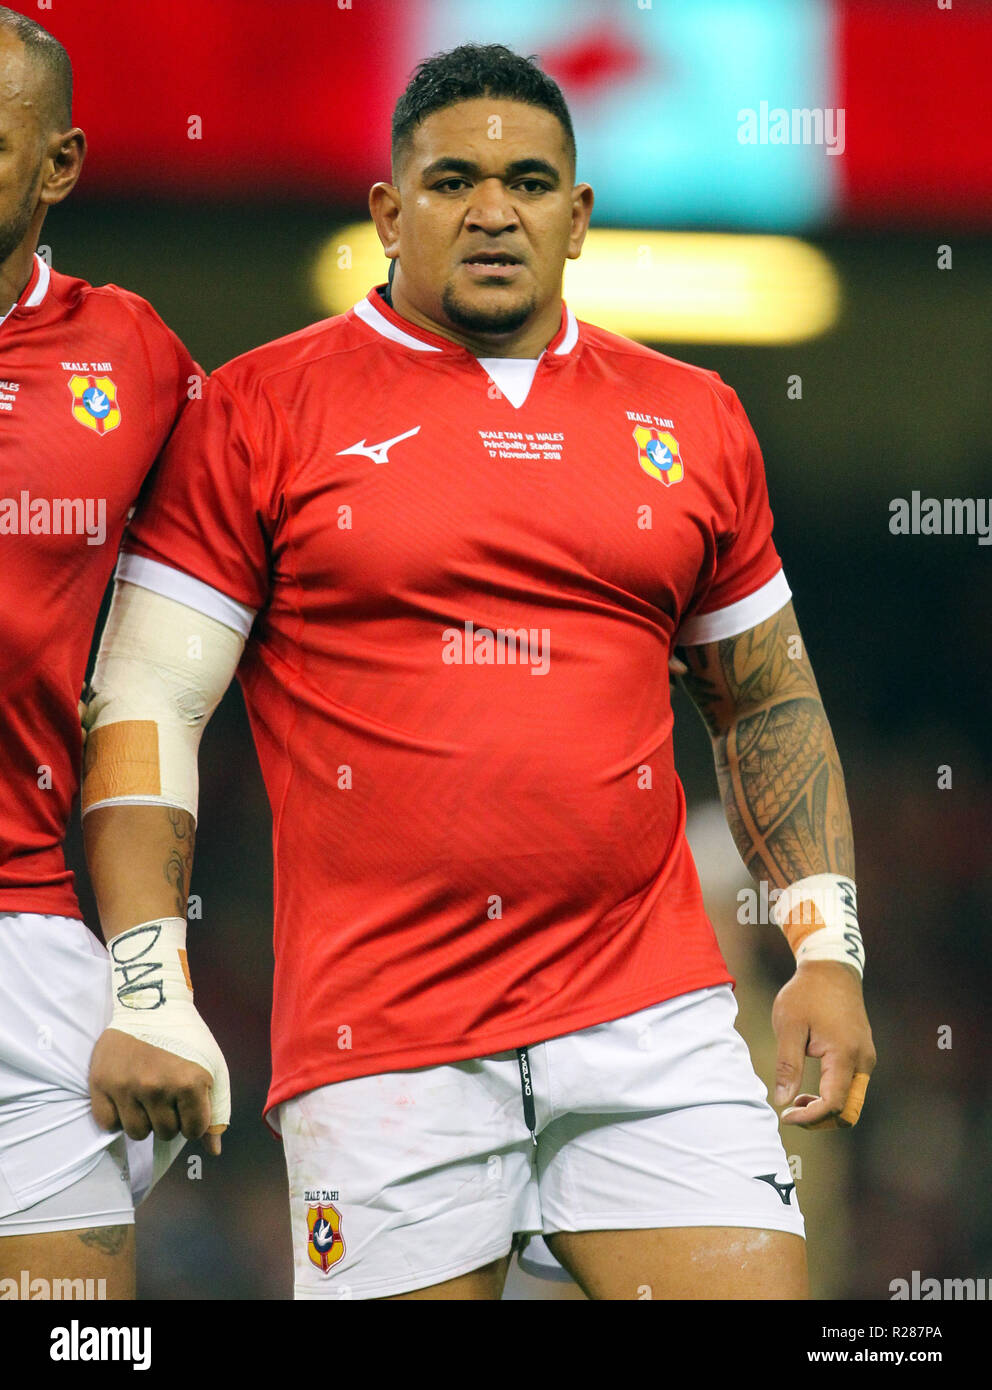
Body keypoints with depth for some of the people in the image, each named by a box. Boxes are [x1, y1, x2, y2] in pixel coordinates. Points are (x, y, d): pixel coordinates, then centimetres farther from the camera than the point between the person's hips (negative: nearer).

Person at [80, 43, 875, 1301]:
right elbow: (144, 702, 0)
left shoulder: (691, 421, 13)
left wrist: (827, 947, 11)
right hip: (380, 1042, -2)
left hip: (650, 1021, 3)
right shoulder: (261, 409, 3)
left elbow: (765, 701, 22)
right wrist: (148, 983, -9)